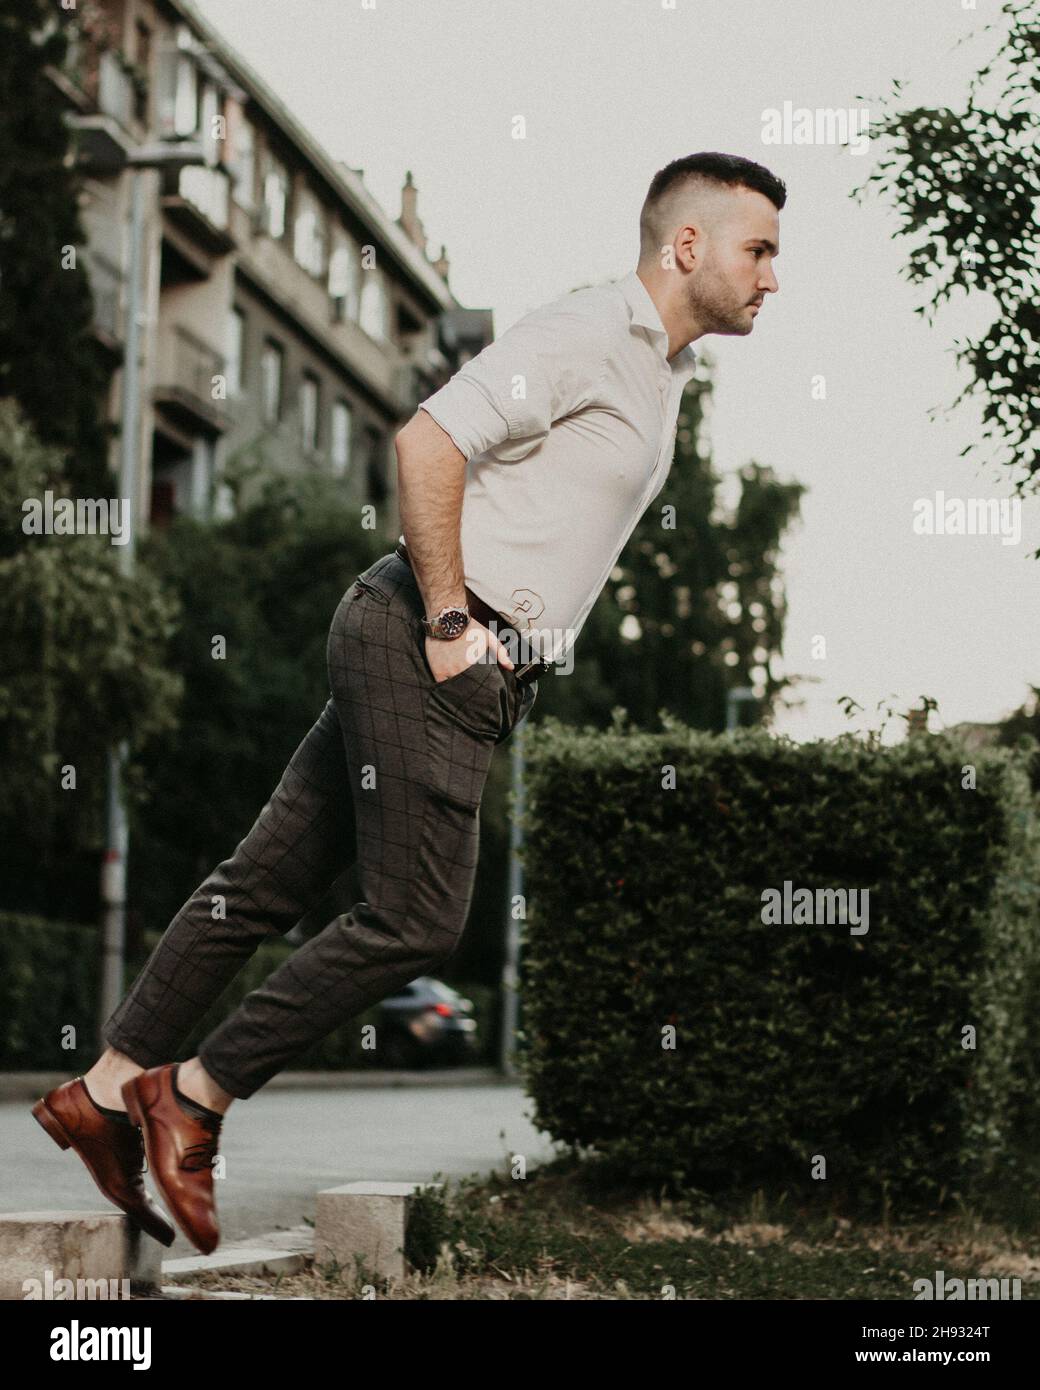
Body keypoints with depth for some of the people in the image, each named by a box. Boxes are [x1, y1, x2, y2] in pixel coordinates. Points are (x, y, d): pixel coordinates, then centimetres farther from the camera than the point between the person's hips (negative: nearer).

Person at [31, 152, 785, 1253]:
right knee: (416, 920, -9)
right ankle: (193, 1098, 1)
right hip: (417, 649, -9)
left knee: (269, 881, 9)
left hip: (477, 666, 9)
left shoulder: (659, 369, 19)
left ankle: (106, 1089, 14)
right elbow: (427, 443, -22)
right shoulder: (584, 335, -13)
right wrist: (450, 626, -19)